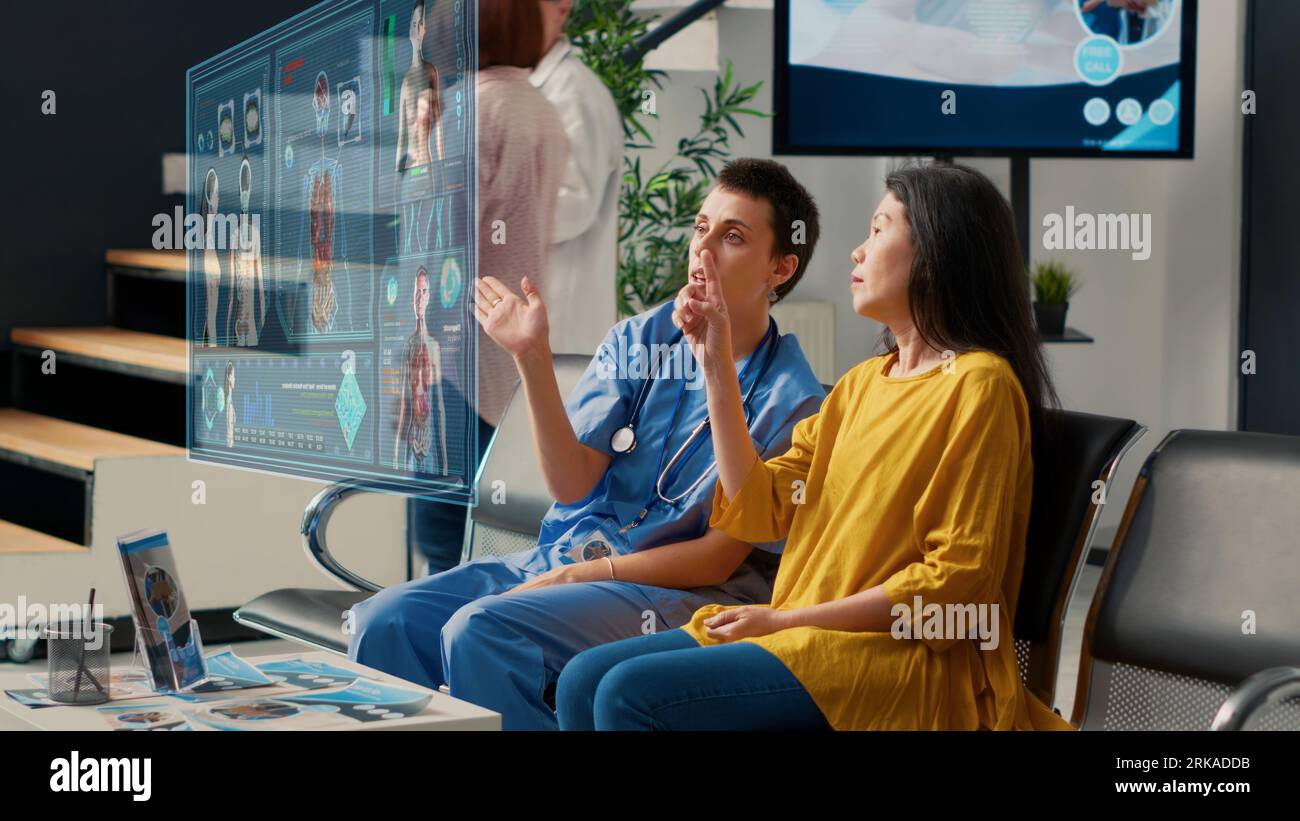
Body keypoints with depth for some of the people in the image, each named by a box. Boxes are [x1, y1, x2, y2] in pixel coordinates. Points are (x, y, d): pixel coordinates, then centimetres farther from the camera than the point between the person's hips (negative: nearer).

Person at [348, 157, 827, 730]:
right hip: (562, 554, 6)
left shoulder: (790, 401, -9)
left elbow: (718, 559, -9)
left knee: (481, 629, -29)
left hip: (675, 592, -5)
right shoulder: (638, 339, 5)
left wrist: (573, 576, -12)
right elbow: (572, 485, -3)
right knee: (383, 621, -15)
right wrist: (533, 357, -14)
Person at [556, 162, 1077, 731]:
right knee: (582, 682, -6)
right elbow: (760, 509, 11)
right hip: (808, 636, 8)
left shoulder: (978, 384, -9)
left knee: (632, 695, -23)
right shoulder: (863, 382, 18)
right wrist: (716, 363, 7)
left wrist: (788, 619, -13)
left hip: (904, 657, -8)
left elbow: (956, 577, -15)